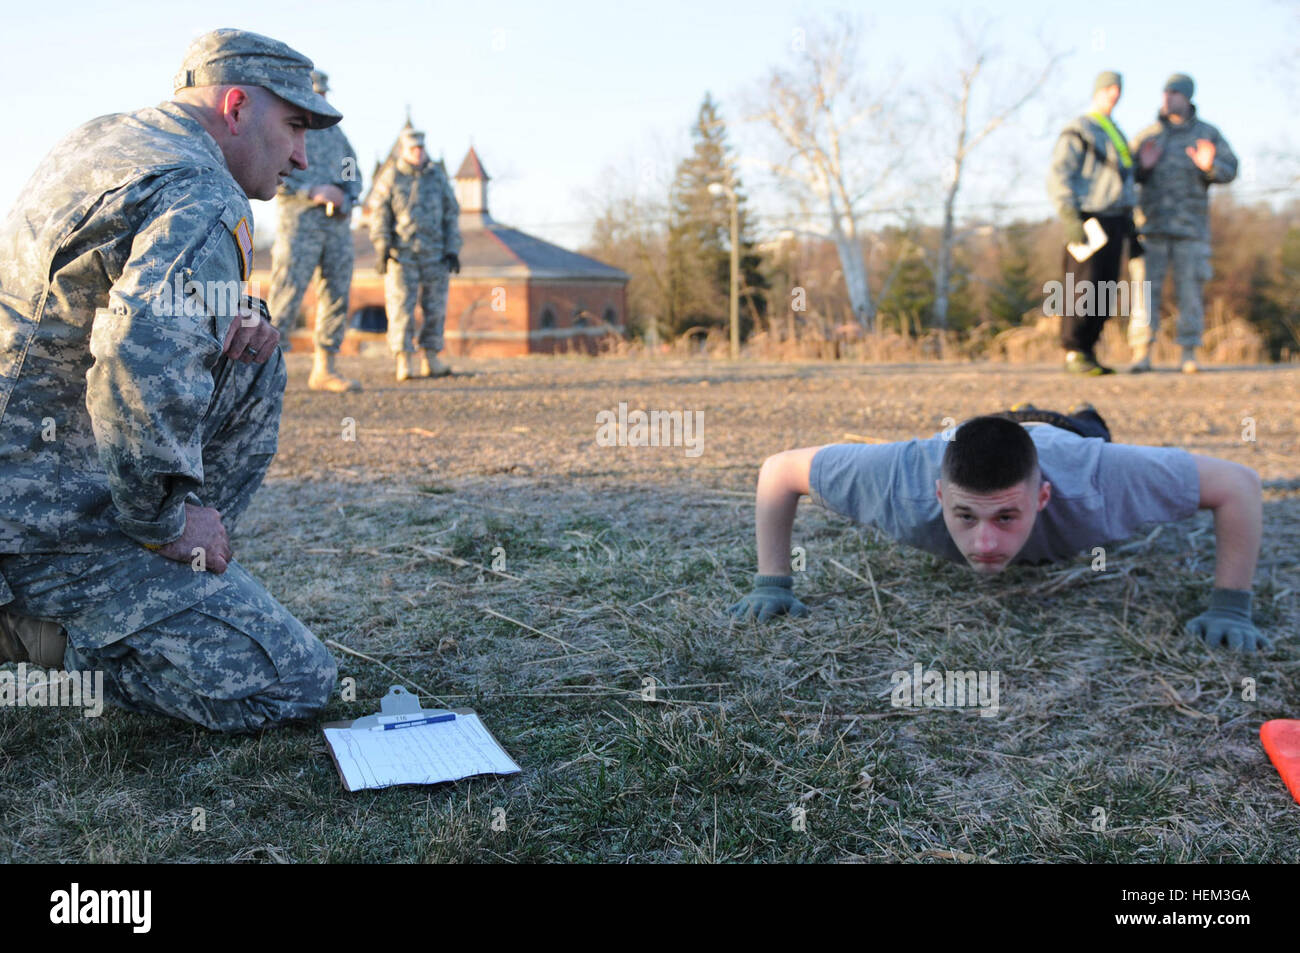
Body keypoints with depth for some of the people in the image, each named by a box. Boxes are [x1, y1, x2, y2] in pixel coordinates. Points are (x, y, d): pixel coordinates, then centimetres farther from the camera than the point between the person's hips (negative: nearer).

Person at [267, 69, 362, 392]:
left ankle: (324, 369, 9)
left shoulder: (334, 131, 20)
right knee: (287, 294, -11)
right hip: (299, 222, -6)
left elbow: (354, 173, 18)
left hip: (338, 223, 6)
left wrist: (346, 199, -3)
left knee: (337, 294, 3)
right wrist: (313, 190, -18)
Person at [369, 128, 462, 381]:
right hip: (401, 253, -2)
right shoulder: (390, 177, 2)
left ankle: (430, 359, 12)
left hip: (435, 254, 3)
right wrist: (381, 250, -8)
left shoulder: (437, 176, 9)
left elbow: (451, 213, 10)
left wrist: (453, 250, 2)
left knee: (435, 307, 3)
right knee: (401, 306, -7)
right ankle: (404, 362, -7)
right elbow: (379, 215, 1)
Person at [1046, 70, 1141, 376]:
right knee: (1083, 288, -11)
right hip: (1088, 220, -8)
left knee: (1104, 293, 4)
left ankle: (1087, 352, 9)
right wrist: (1071, 219, -21)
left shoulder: (1115, 135, 25)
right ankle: (1073, 353, -7)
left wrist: (1131, 228, 21)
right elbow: (1058, 177, -11)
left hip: (1115, 222, 8)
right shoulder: (1077, 131, -2)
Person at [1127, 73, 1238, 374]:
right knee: (1146, 288, -5)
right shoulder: (1147, 135, 10)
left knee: (1190, 289, 0)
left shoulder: (1207, 134, 7)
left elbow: (1230, 170, 4)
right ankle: (1142, 355, -2)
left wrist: (1209, 166, -18)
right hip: (1152, 224, 1)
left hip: (1190, 225, -1)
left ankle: (1189, 355, 6)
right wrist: (1142, 166, -11)